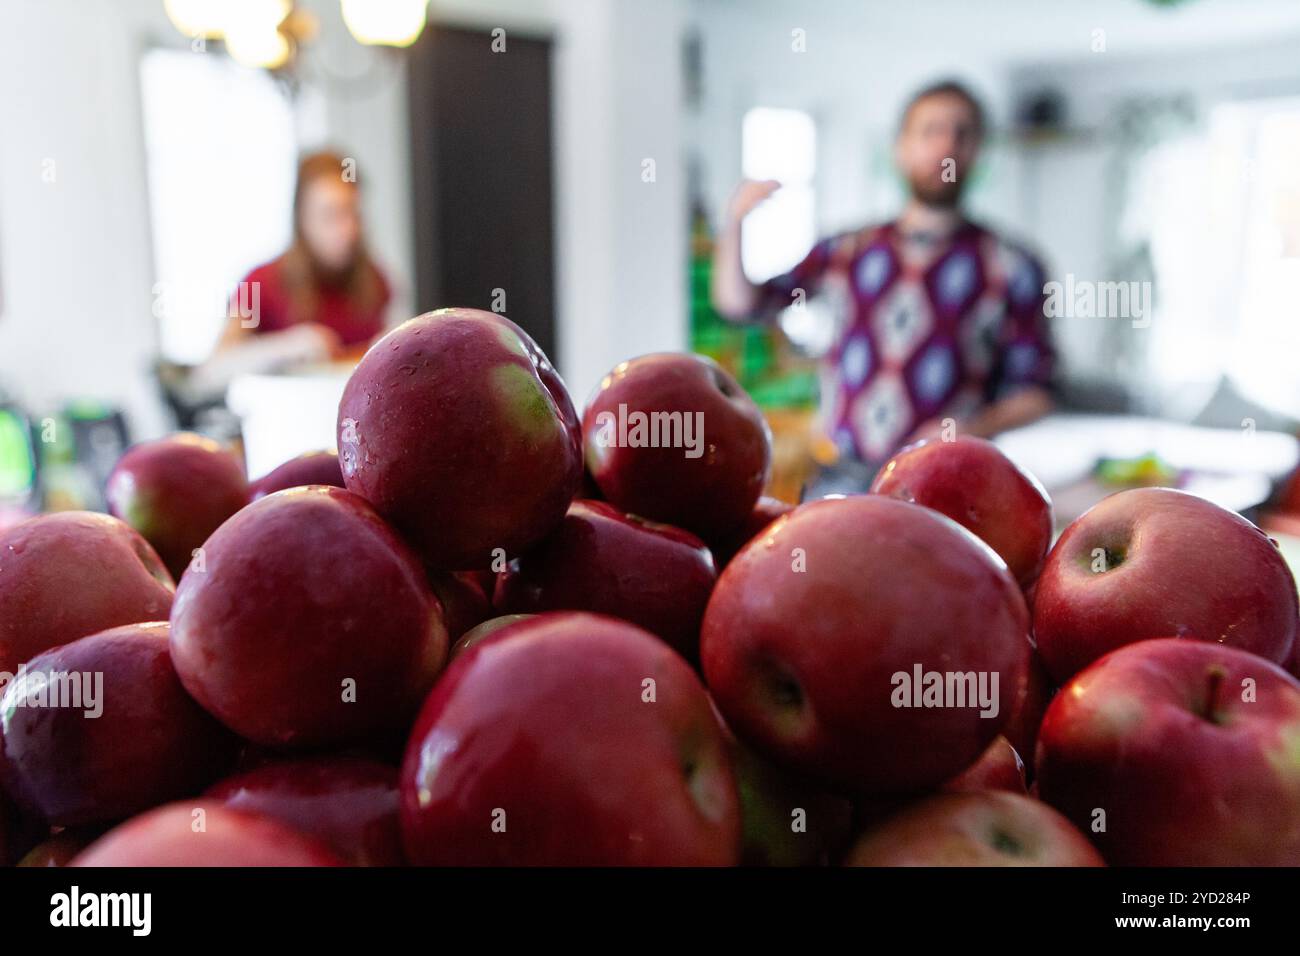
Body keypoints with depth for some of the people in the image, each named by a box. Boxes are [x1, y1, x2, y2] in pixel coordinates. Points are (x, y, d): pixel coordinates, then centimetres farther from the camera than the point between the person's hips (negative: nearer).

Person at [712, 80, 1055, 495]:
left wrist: (975, 428, -13)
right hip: (840, 480, 2)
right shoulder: (848, 253, 11)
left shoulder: (1009, 268, 4)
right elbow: (738, 302, 10)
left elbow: (1035, 390, 4)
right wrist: (735, 224, -4)